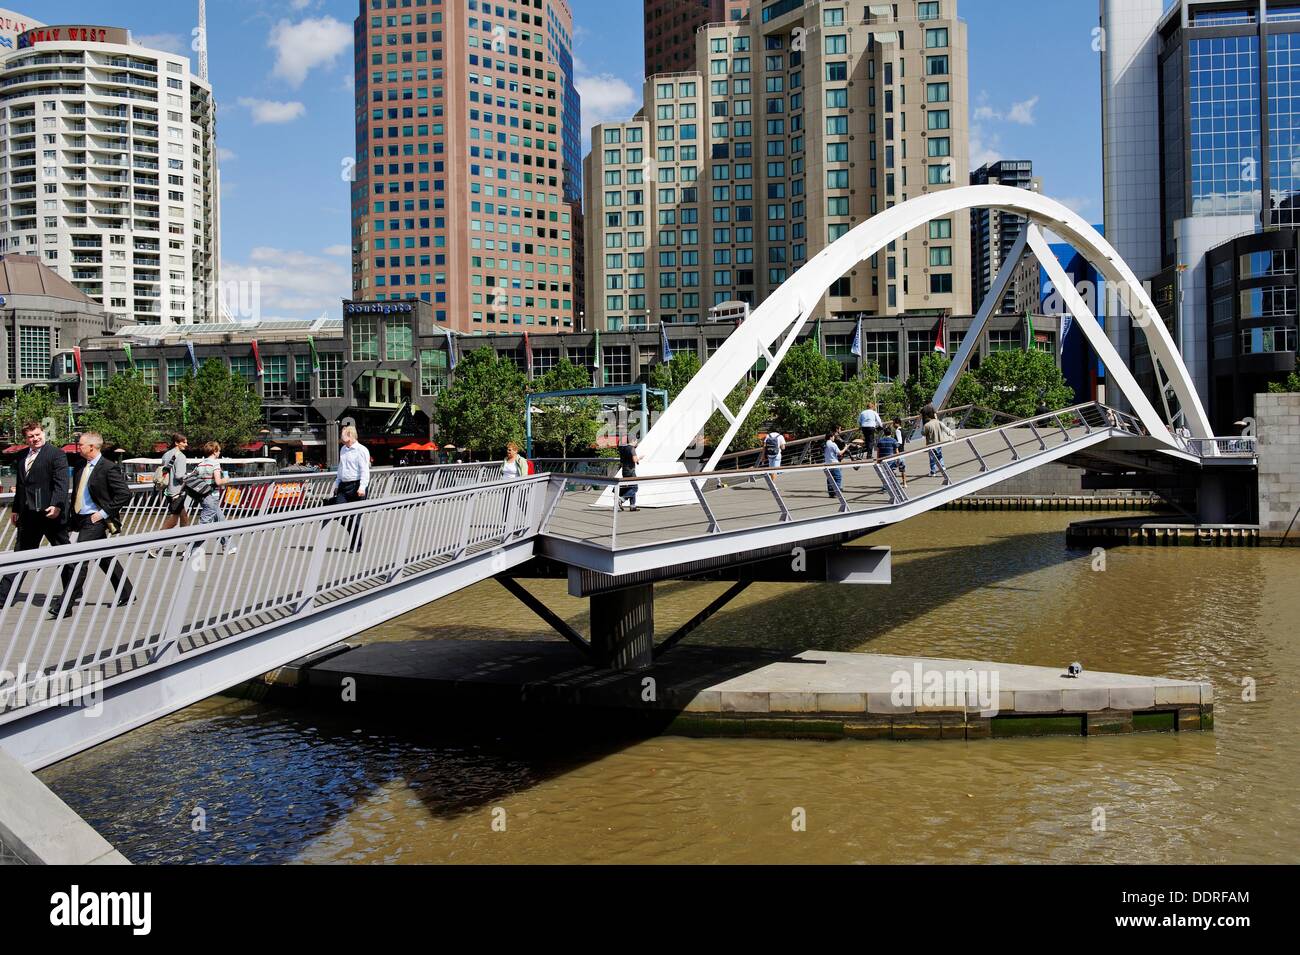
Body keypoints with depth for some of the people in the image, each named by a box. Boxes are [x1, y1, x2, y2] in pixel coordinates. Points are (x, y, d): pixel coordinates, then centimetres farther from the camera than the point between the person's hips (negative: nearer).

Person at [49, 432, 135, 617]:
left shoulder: (108, 468, -13)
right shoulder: (80, 467, 11)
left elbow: (125, 494, -16)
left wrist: (104, 512, -16)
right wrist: (73, 515, 11)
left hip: (95, 521, -8)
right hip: (81, 519, 8)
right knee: (106, 559, 16)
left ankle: (64, 606, -9)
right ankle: (126, 594, 27)